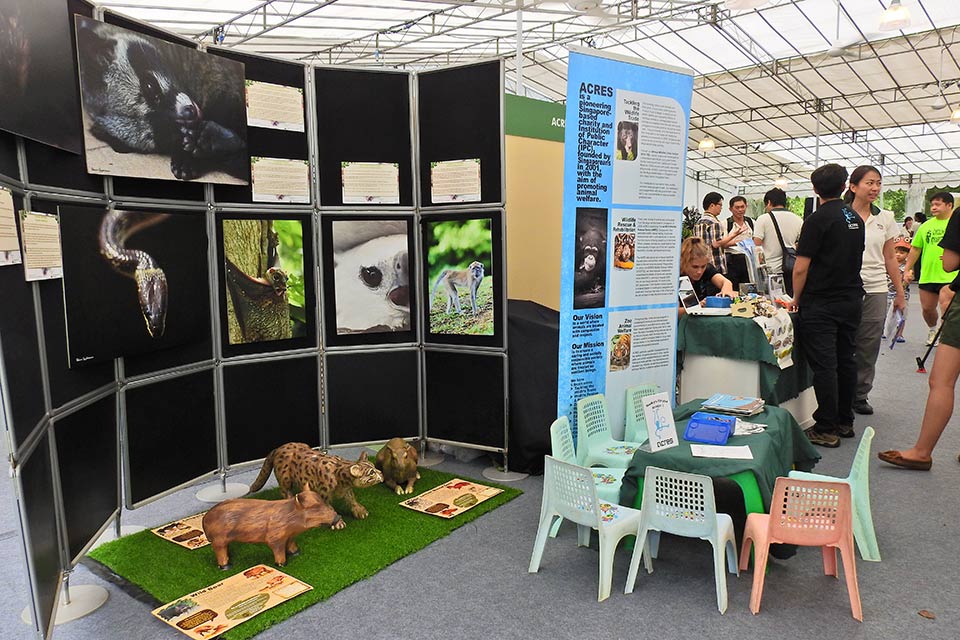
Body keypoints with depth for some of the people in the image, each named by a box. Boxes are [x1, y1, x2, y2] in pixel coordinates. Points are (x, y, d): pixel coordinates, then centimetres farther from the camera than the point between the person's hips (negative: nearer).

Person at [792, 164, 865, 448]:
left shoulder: (818, 219, -13)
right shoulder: (856, 219, 11)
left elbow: (801, 267, -16)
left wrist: (796, 299, -3)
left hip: (821, 304, -8)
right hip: (851, 299, 8)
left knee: (824, 365, -4)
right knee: (846, 361, 14)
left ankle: (826, 429, 1)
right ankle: (845, 421, 24)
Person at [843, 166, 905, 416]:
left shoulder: (885, 218, 10)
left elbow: (890, 258, 14)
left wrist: (900, 292, 12)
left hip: (876, 290, 4)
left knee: (868, 348, 7)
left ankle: (860, 395, 19)